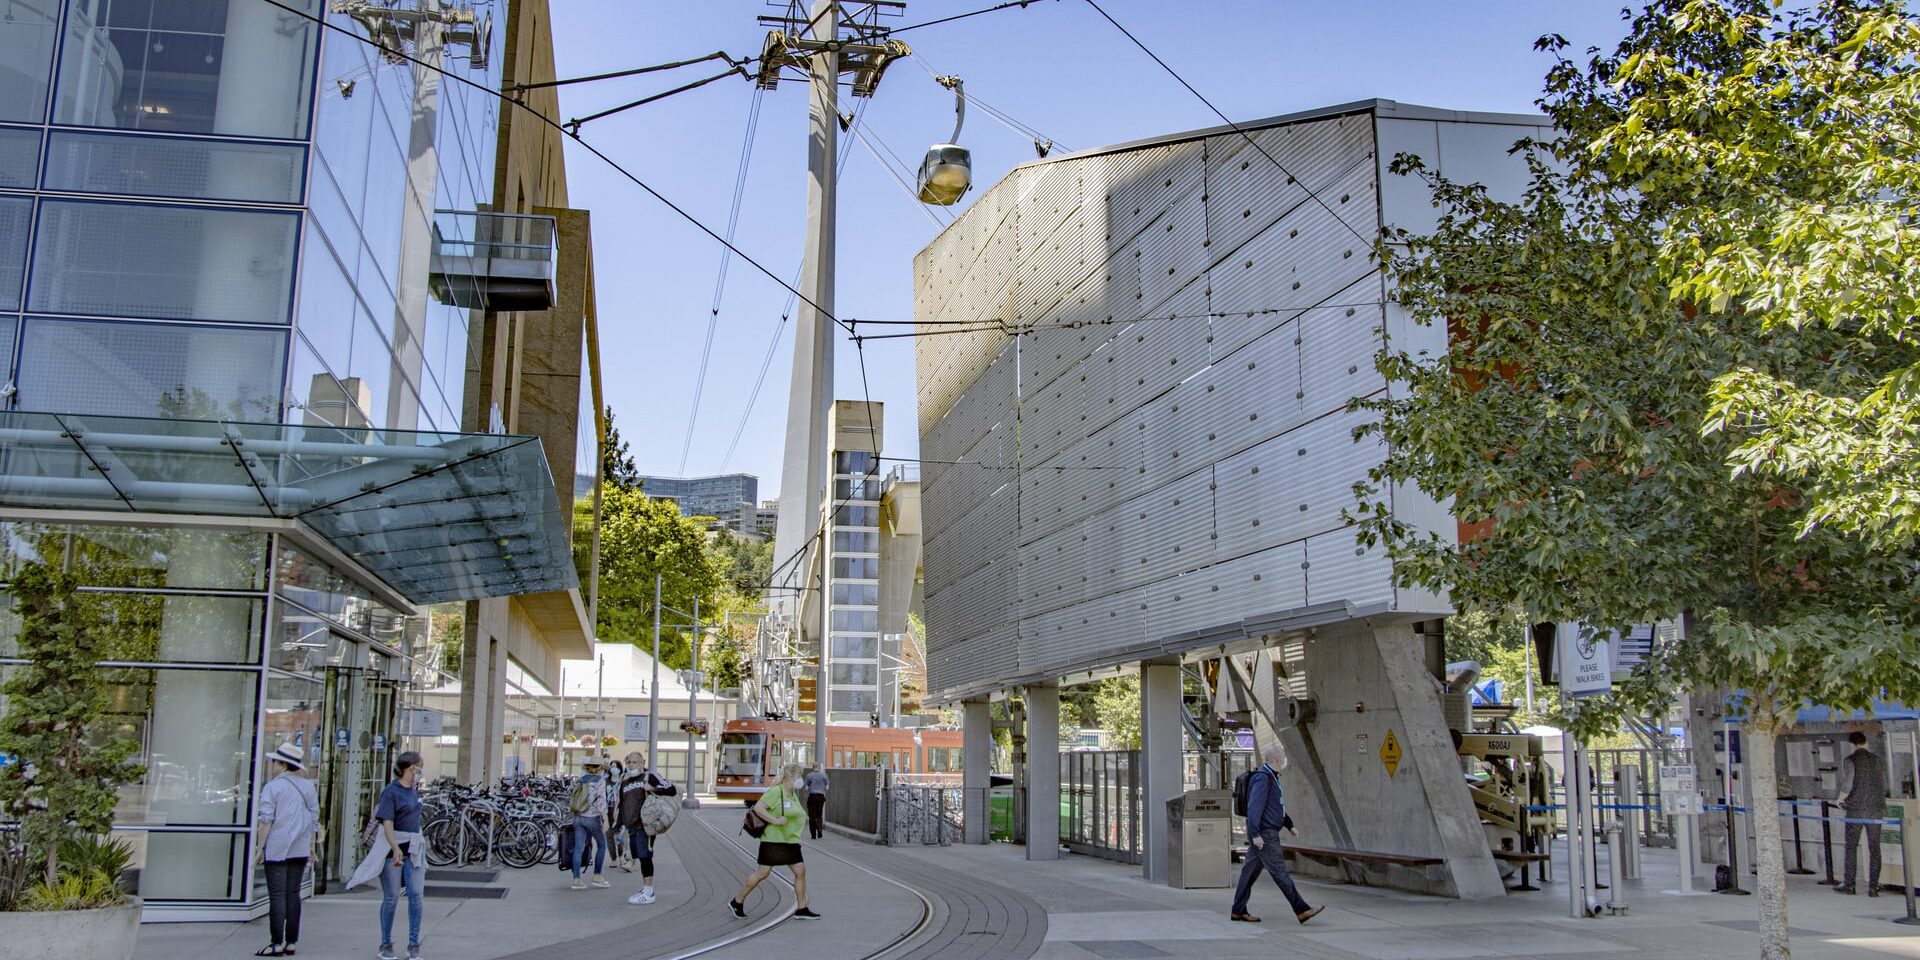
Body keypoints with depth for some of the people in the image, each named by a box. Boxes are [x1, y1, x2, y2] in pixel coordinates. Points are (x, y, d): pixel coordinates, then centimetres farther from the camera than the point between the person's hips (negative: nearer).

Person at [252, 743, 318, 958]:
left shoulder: (272, 787, -7)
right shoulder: (308, 787, 9)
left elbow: (266, 819, -10)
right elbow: (314, 817, 12)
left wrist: (260, 847, -5)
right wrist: (311, 844, 19)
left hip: (277, 849, -5)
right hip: (300, 849, 5)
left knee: (277, 894, -3)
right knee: (293, 894, 8)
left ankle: (277, 943, -4)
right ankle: (291, 942, 9)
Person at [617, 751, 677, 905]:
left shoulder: (650, 776, -1)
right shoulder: (625, 782, 21)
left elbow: (671, 789, -8)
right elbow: (620, 804, 29)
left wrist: (653, 789, -20)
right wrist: (618, 824, 25)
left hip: (645, 824, -7)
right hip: (632, 826, 7)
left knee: (645, 856, -9)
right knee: (641, 857, 12)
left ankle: (648, 893, -7)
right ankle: (644, 888, 22)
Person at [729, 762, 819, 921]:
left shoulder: (794, 794, 14)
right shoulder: (775, 791, -14)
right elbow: (758, 808, -20)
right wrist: (775, 821, -24)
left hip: (790, 841, 8)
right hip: (773, 840, -8)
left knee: (800, 871, 1)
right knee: (763, 873, -3)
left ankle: (802, 910, 5)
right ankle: (737, 902, 12)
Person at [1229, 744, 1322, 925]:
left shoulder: (1272, 777, 17)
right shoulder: (1262, 778, -16)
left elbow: (1277, 806, 28)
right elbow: (1254, 806, -23)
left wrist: (1289, 825, 27)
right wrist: (1255, 834, -27)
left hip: (1266, 834, 10)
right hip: (1264, 834, -10)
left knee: (1251, 871, 10)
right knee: (1280, 872, -7)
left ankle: (1238, 911, 13)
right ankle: (1302, 910, -6)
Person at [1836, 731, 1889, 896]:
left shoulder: (1850, 760, -8)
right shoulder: (1878, 760, 7)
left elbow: (1847, 785, -15)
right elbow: (1884, 785, 11)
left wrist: (1841, 799, 3)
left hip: (1856, 809, -4)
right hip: (1876, 809, 4)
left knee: (1851, 848, 4)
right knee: (1874, 848, 6)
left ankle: (1848, 884, 6)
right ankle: (1873, 887, 5)